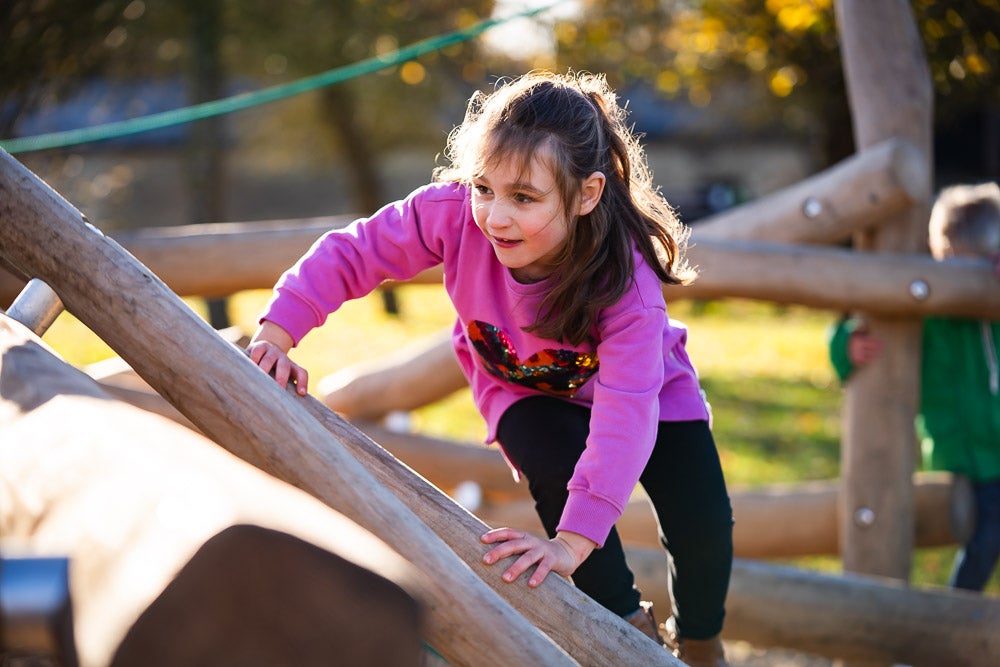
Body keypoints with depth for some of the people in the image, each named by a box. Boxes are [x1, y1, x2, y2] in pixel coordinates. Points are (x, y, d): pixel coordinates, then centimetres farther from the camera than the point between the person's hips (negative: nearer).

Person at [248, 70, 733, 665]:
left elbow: (625, 414, -48)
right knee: (556, 474, -29)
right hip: (524, 390, 2)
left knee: (703, 526, -14)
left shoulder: (626, 280, -42)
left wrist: (574, 541, -57)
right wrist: (277, 332, -40)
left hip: (648, 388, -1)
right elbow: (353, 252, -26)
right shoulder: (455, 213, -36)